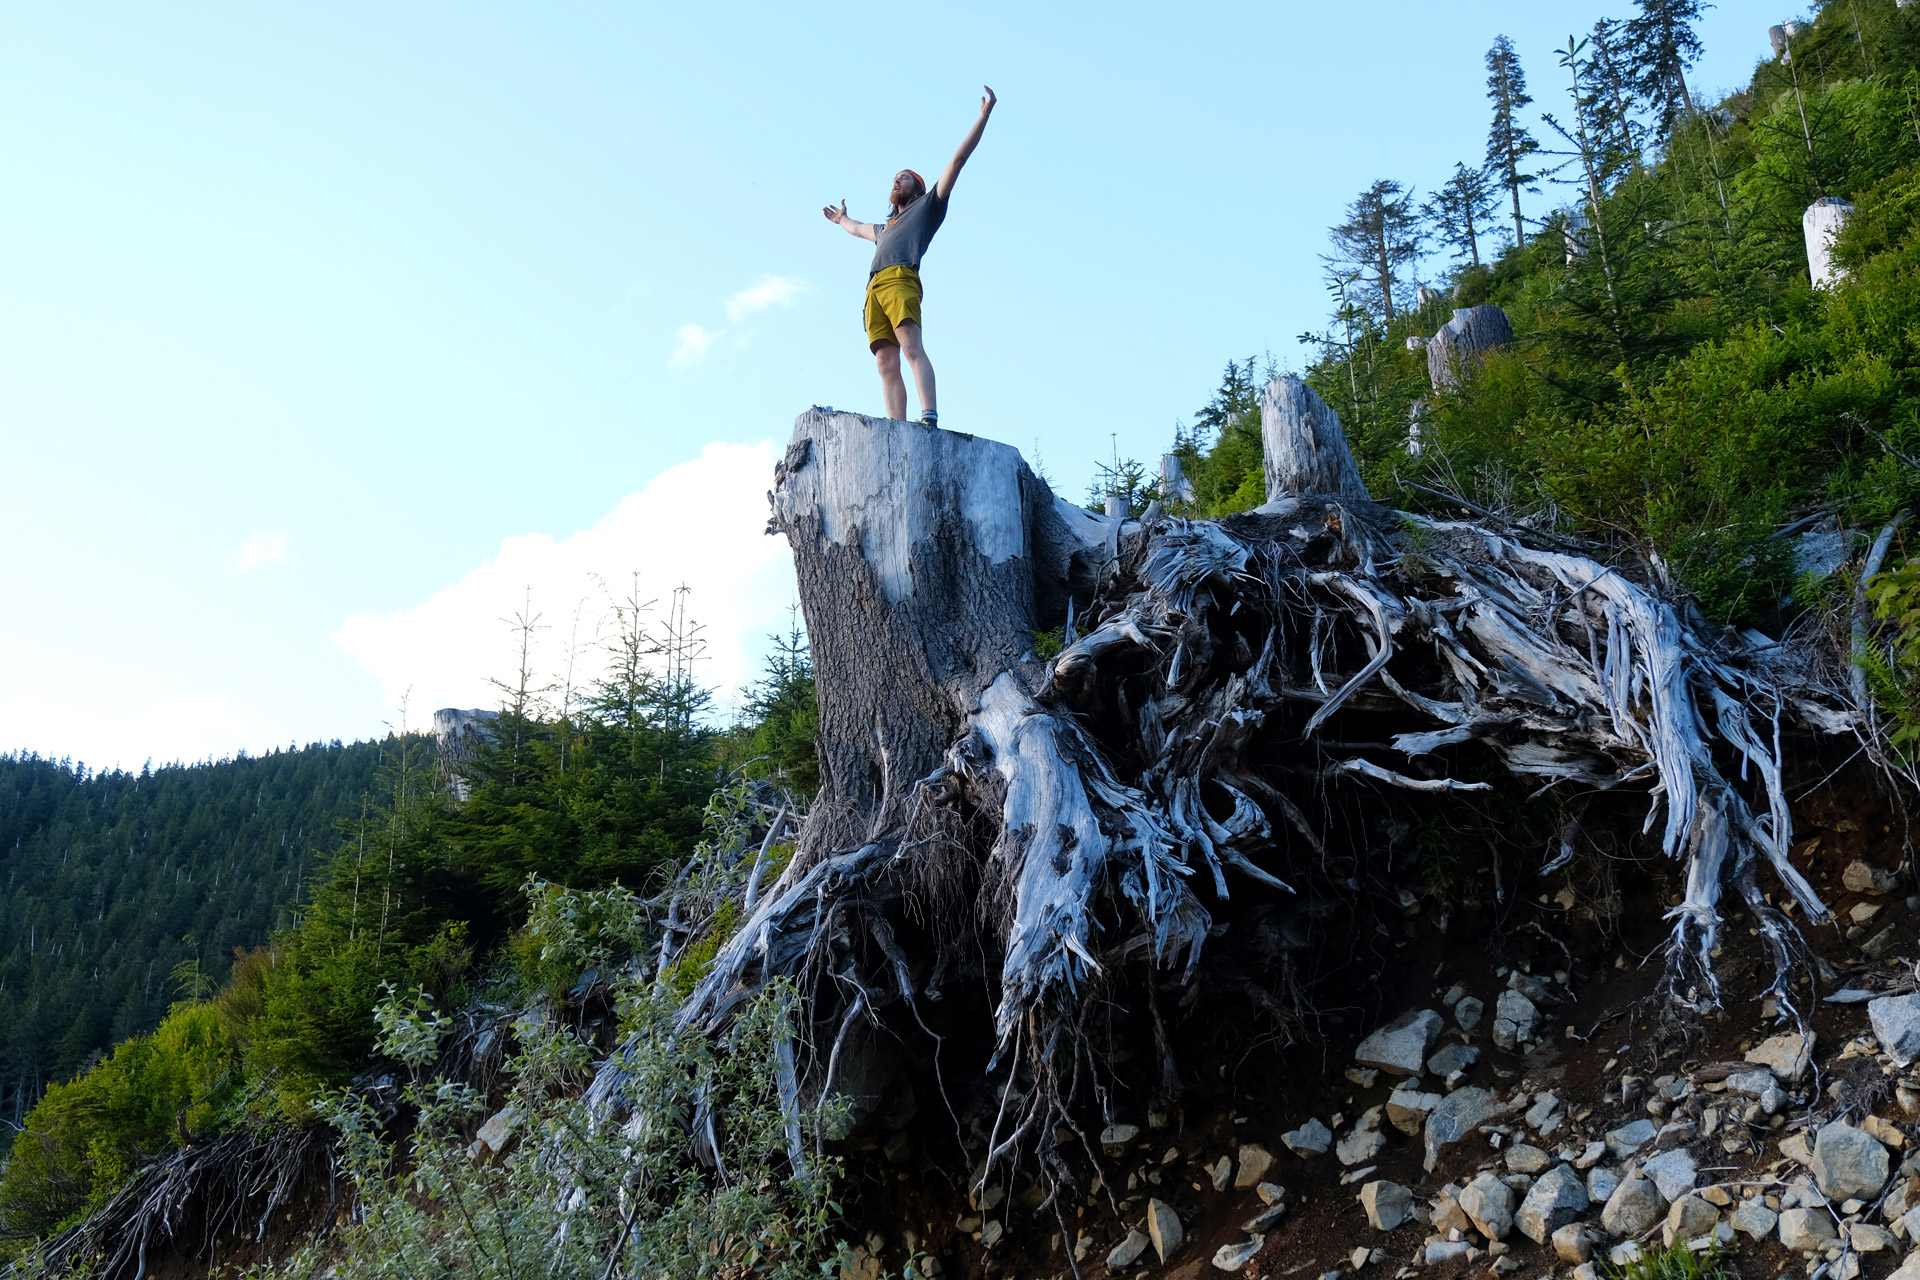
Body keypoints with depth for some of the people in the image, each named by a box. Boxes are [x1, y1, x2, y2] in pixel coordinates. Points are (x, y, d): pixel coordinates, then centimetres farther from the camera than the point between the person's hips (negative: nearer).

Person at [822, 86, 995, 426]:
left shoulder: (927, 206, 23)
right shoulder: (884, 228, 40)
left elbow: (958, 159, 18)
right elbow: (858, 229, 63)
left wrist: (984, 116, 14)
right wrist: (841, 219, 83)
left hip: (900, 279, -6)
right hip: (874, 289, 6)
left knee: (911, 347, -26)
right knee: (887, 364, -9)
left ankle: (930, 418, -40)